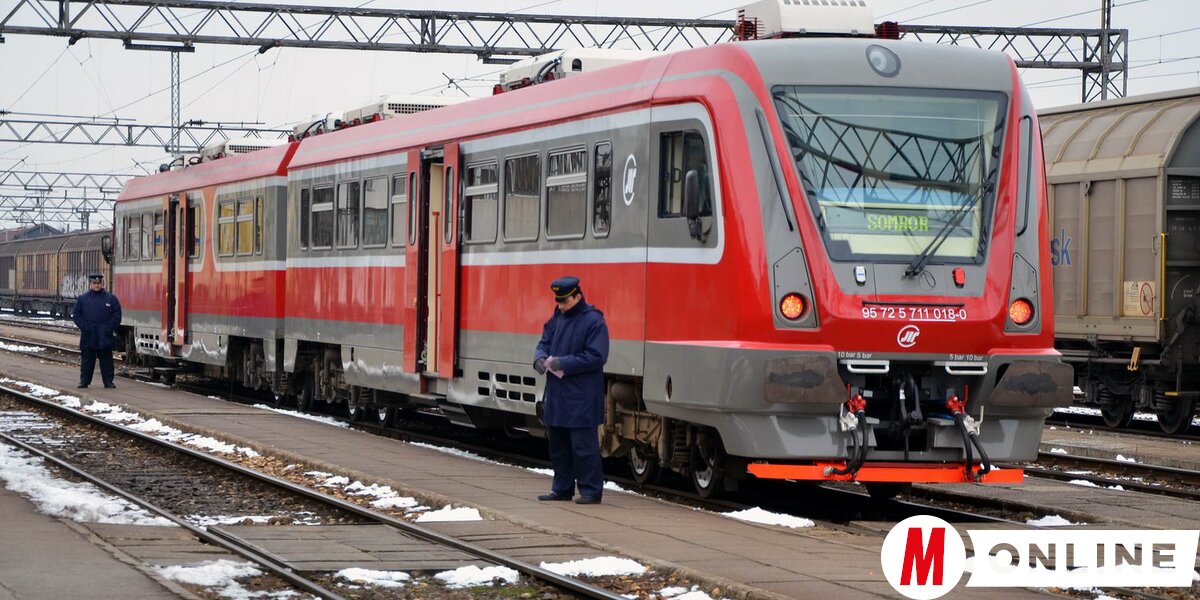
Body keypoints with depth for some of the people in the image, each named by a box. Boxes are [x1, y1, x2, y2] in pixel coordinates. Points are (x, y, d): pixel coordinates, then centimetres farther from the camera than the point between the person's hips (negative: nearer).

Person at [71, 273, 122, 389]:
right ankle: (84, 381, 9)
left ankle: (108, 381, 7)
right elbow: (76, 315, 7)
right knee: (87, 360, 4)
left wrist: (110, 328, -7)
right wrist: (83, 327, -5)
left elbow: (117, 315, 3)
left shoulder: (110, 298, 4)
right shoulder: (83, 298, 6)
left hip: (104, 337, 0)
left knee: (106, 360, 2)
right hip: (88, 337, 1)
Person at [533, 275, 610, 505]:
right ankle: (562, 488, 23)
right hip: (557, 395, 8)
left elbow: (597, 357, -17)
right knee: (558, 443, 14)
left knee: (583, 446, -5)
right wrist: (540, 358, -4)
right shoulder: (558, 318, 11)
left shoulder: (594, 321, -12)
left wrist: (563, 363, -20)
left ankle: (591, 490, 2)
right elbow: (545, 342, 19)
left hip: (581, 398, -8)